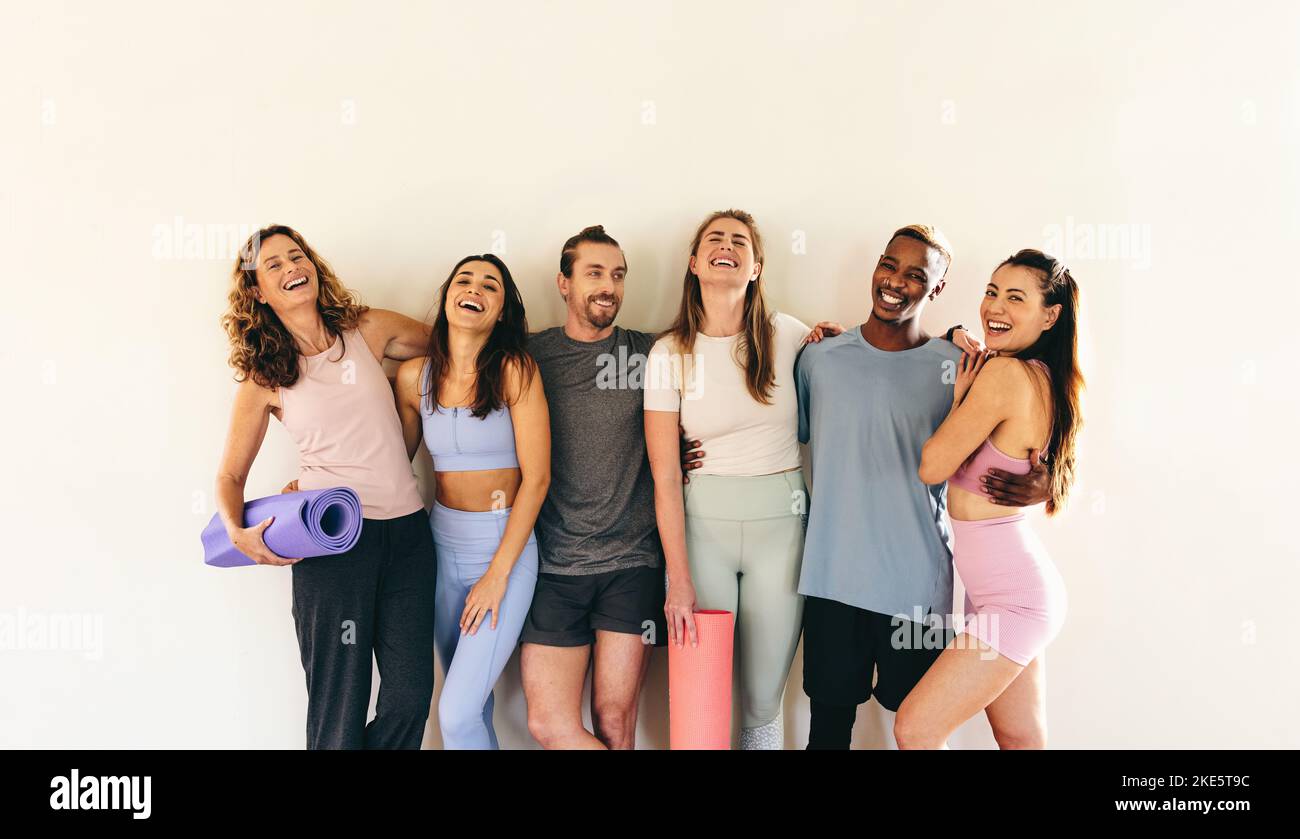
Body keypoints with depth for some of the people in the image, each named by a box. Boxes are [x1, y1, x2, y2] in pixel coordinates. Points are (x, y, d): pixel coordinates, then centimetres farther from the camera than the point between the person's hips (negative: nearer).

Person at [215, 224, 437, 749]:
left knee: (411, 694, 4)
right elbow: (230, 475, 9)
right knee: (340, 706, 3)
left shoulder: (368, 330, 6)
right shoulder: (263, 376, 3)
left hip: (407, 532, 2)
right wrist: (238, 533, -9)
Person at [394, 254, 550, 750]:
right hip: (441, 545, 4)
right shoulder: (414, 376, 0)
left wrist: (498, 574, -13)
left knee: (457, 714, -7)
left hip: (506, 547, -4)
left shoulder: (514, 370, -12)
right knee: (470, 699, 15)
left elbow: (536, 477, -13)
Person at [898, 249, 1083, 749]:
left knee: (913, 730, -3)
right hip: (1017, 586, 9)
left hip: (1012, 595, -9)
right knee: (1023, 743, 18)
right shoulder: (1042, 378, 8)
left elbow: (931, 467, -15)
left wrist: (959, 397, -1)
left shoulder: (1005, 373, -20)